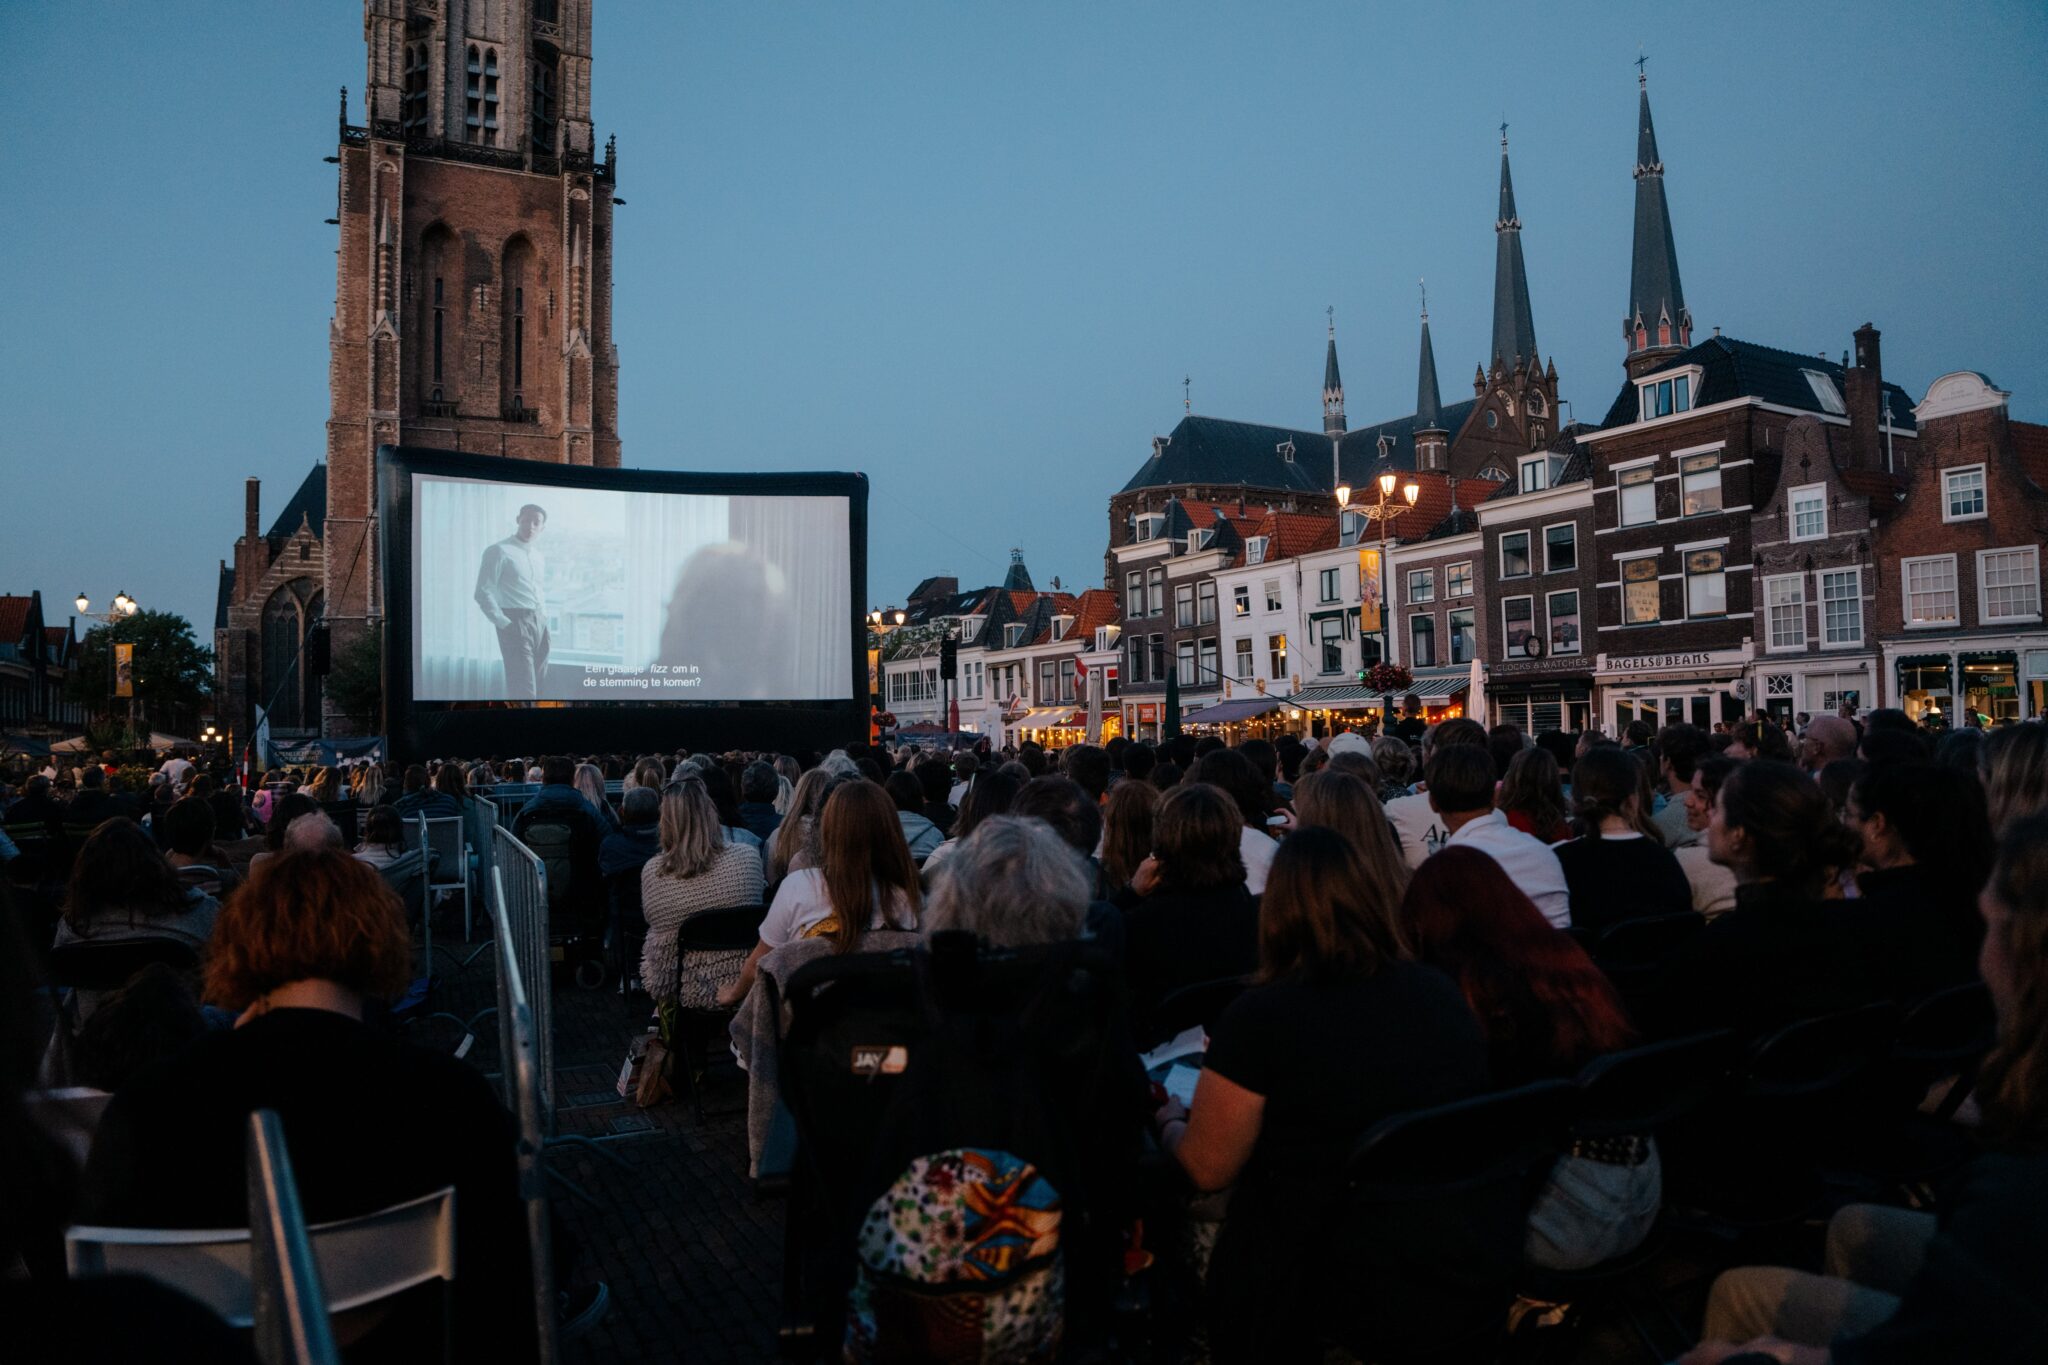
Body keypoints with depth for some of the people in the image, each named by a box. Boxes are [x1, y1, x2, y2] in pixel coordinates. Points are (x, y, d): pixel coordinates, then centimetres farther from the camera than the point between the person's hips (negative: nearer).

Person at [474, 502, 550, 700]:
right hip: (515, 623, -7)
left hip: (539, 623, 7)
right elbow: (483, 593, -10)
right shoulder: (499, 551, -6)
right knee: (523, 689, -13)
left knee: (539, 686, 9)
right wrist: (504, 624, -14)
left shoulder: (540, 557, 17)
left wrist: (545, 623, 15)